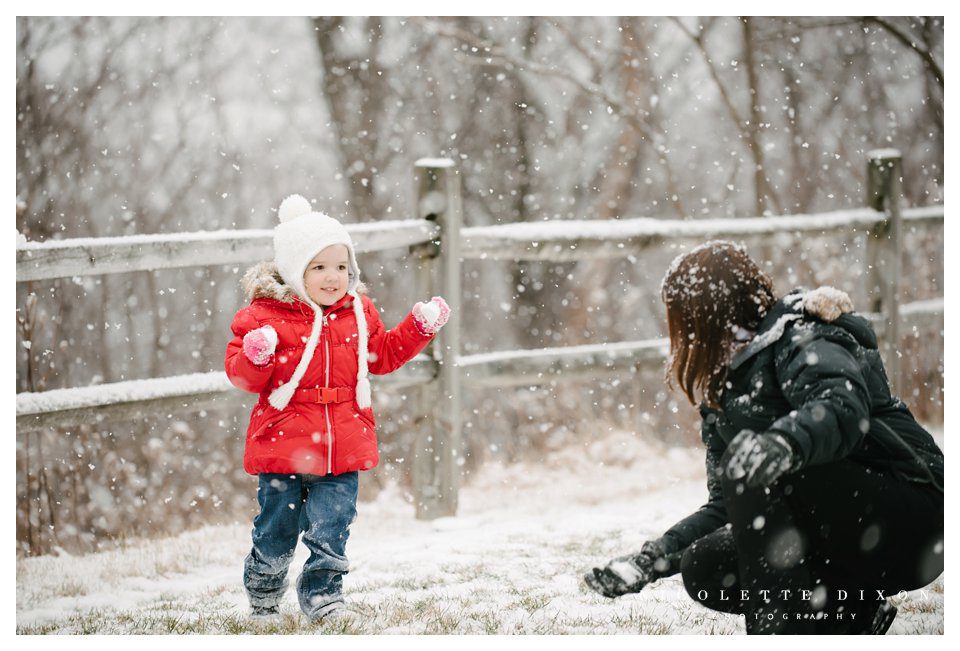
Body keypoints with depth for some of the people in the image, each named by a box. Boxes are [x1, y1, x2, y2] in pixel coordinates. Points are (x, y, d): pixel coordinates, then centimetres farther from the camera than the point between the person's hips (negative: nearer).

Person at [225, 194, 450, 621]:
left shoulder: (358, 313, 8)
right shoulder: (265, 315, -6)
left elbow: (384, 355, 22)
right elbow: (242, 376, -6)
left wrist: (420, 328, 13)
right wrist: (255, 355, -28)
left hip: (343, 446, 3)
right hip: (283, 443, -3)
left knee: (331, 530, 2)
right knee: (276, 531, 7)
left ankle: (322, 595, 17)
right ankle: (262, 598, 27)